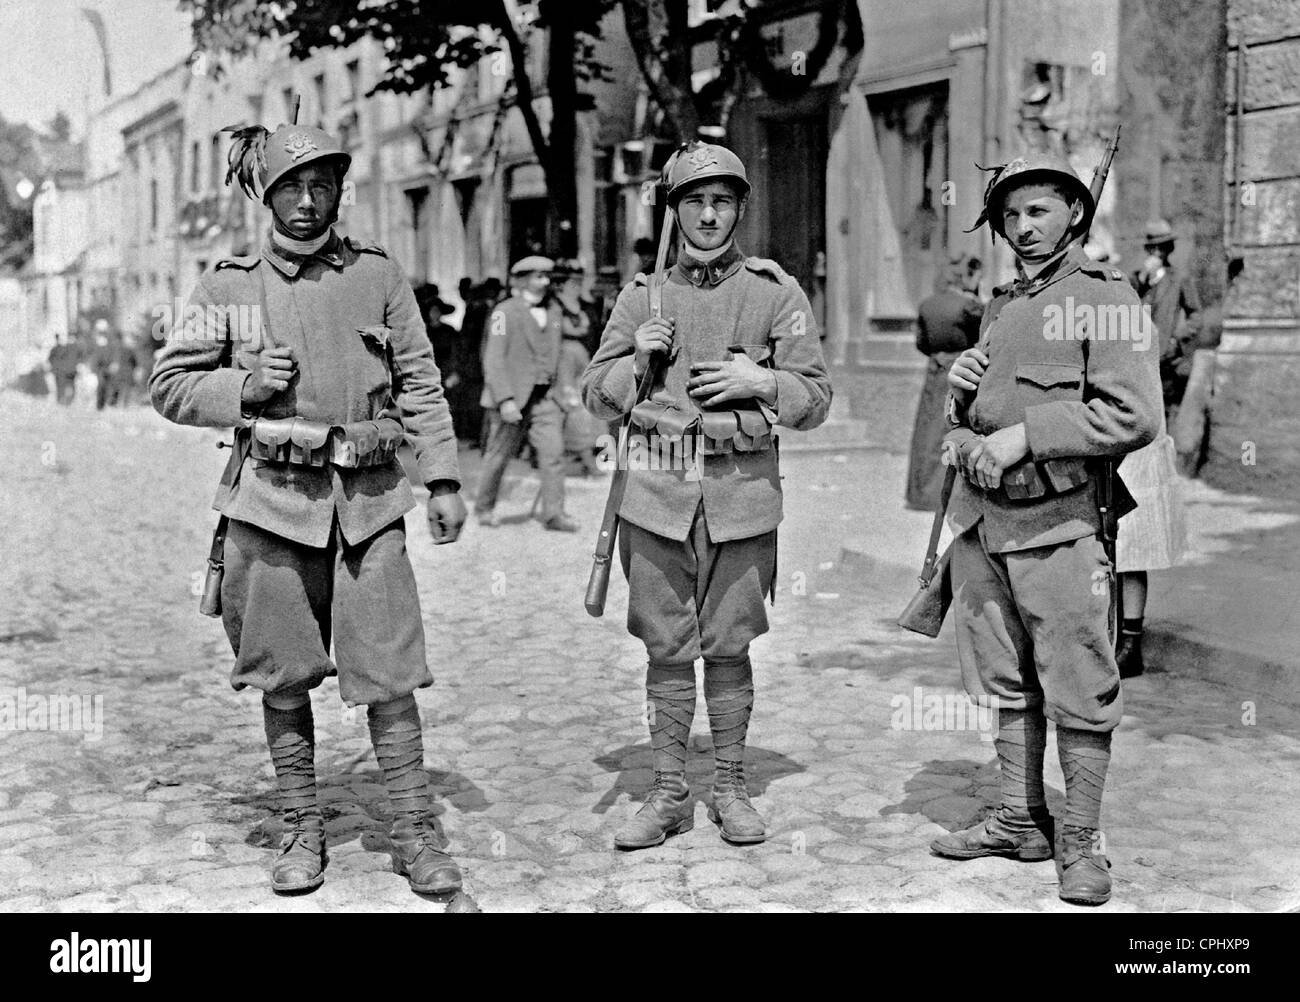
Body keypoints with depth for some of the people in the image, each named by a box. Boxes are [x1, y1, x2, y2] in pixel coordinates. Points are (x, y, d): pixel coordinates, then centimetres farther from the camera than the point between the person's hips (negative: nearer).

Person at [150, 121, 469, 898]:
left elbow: (420, 384, 7)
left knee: (389, 673, -2)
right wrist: (245, 386, -9)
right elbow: (169, 385, 9)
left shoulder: (379, 274, 6)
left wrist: (444, 478, 0)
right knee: (284, 678, 8)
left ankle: (415, 831, 10)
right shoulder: (229, 286, 5)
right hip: (272, 500, 1)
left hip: (369, 499, 0)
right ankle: (302, 829, 24)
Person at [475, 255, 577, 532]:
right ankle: (484, 508, 26)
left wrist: (557, 392, 19)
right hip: (513, 397, -4)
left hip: (545, 397, 5)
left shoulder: (553, 311, 11)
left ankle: (554, 514, -7)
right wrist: (505, 400, -21)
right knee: (499, 455, 7)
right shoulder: (504, 313, -8)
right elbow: (494, 360, -13)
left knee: (553, 451, -9)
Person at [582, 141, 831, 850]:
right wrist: (637, 357, -6)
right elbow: (595, 396, 12)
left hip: (742, 494, -1)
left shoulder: (776, 292, 4)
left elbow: (815, 399, 3)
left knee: (728, 647, 6)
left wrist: (759, 380, -14)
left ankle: (731, 790, 21)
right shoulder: (642, 293, 9)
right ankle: (669, 794, 17)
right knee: (666, 649, 6)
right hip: (657, 493, 1)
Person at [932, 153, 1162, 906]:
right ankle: (1020, 822, 26)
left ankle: (1083, 843, 11)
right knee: (1008, 687, 14)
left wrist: (1025, 434, -17)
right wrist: (961, 396, 3)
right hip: (983, 520, 7)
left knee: (1079, 695, 0)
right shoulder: (1002, 306, 18)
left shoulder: (1105, 296, -5)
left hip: (1059, 524, -7)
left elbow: (1135, 416, -16)